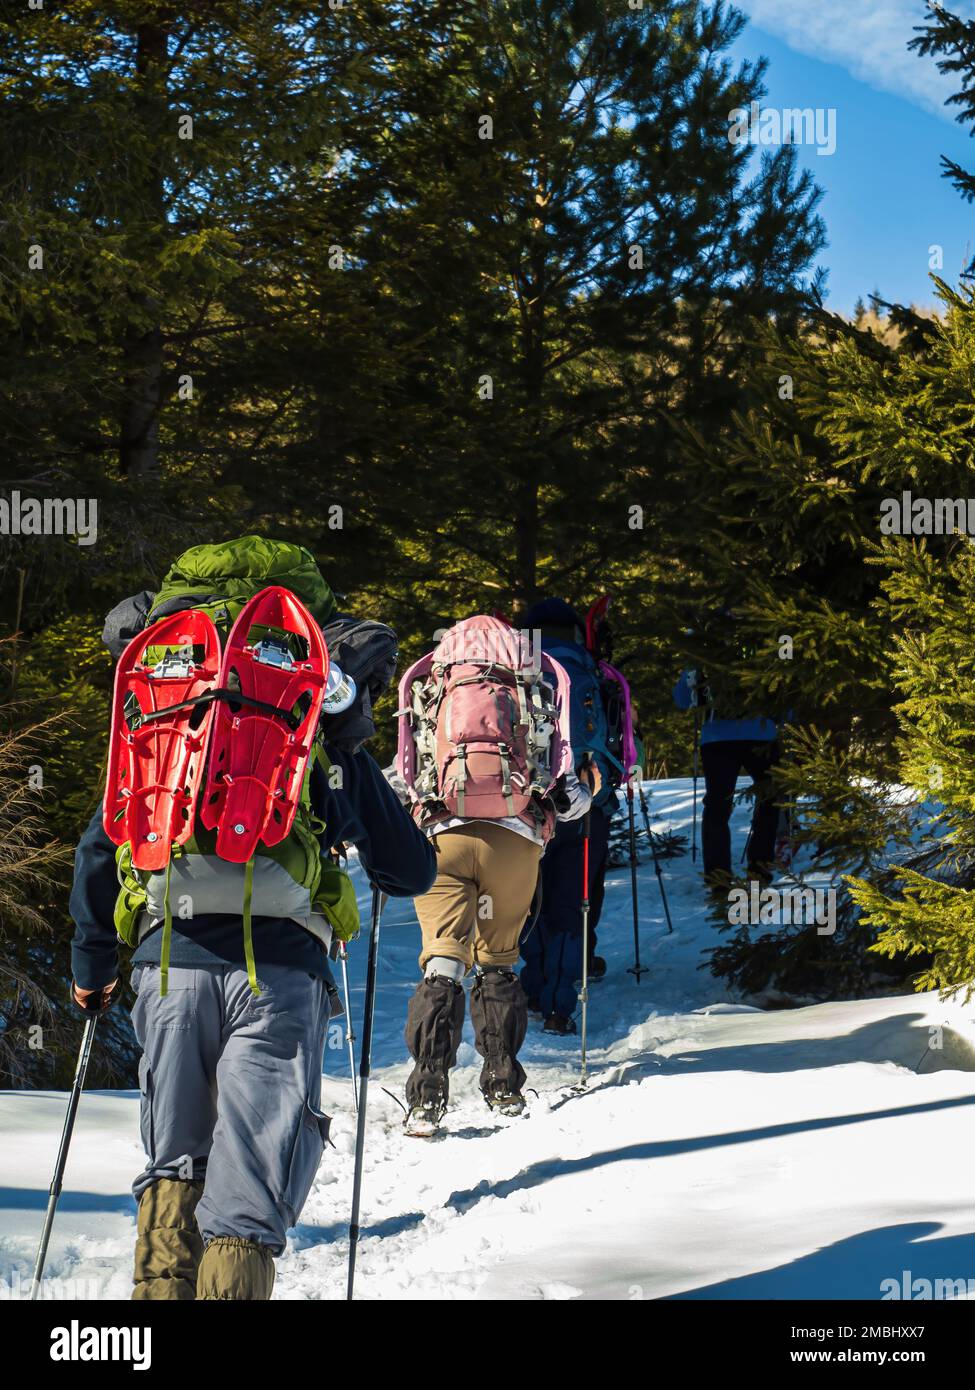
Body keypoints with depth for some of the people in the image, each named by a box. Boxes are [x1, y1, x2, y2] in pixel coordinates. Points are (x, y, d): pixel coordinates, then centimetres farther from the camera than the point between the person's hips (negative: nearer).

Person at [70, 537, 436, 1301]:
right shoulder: (326, 749, 14)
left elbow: (99, 850, 18)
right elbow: (414, 871, 16)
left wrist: (92, 965, 30)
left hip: (167, 960, 3)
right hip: (277, 966, -2)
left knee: (174, 1161, 19)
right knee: (249, 1186, -4)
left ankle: (160, 1286, 6)